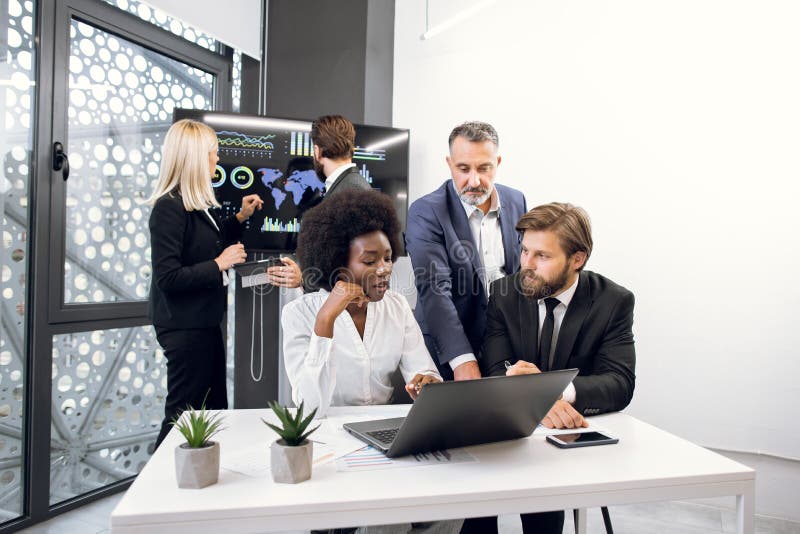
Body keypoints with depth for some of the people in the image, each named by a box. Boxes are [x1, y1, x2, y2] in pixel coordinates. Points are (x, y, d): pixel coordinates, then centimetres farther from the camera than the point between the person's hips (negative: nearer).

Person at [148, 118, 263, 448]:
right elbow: (168, 277, -24)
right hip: (184, 326, -10)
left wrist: (240, 217, 18)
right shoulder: (169, 207, -18)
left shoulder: (196, 204, 10)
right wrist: (219, 264, -19)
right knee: (183, 414, 3)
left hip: (204, 321, 10)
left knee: (215, 409, 16)